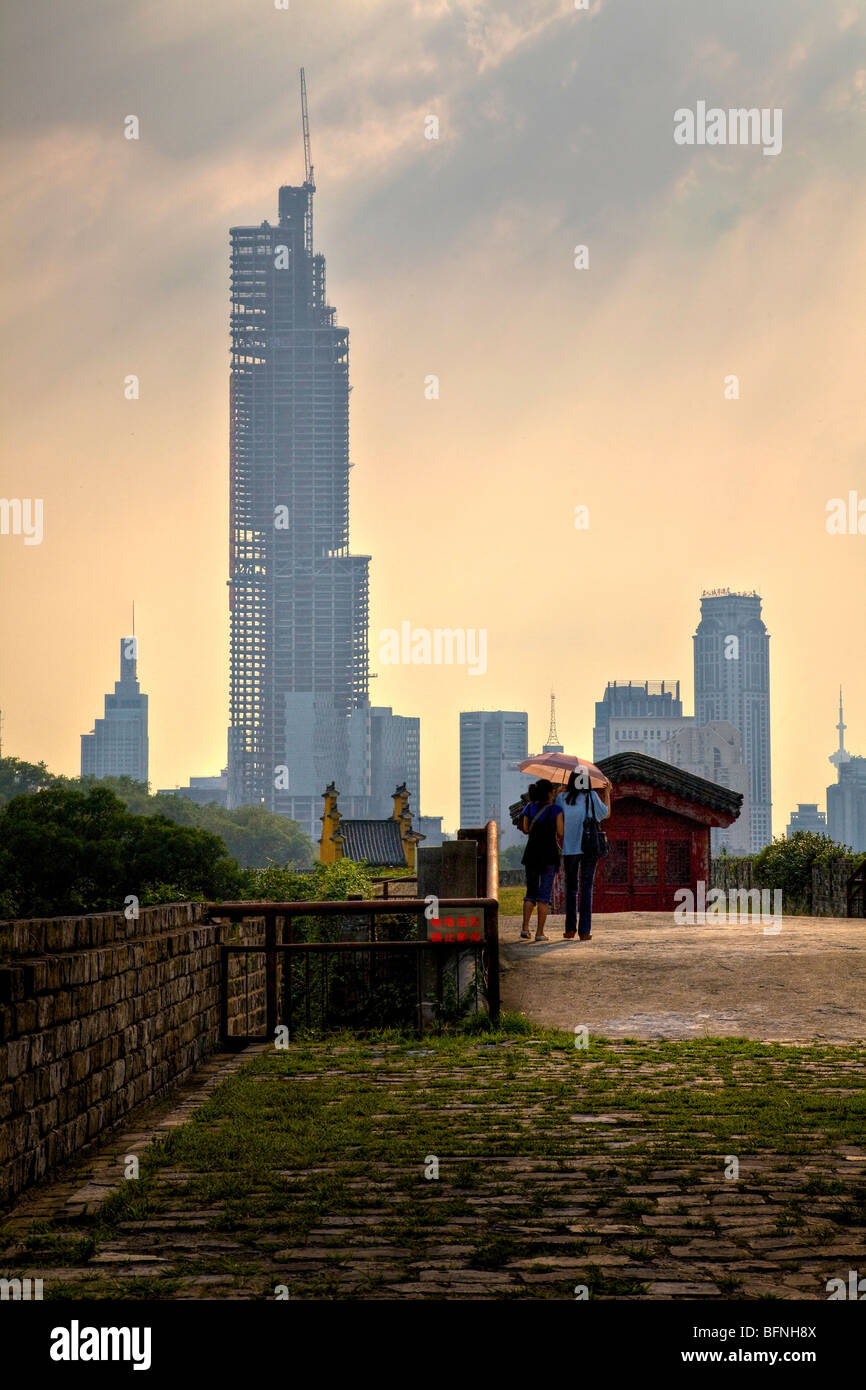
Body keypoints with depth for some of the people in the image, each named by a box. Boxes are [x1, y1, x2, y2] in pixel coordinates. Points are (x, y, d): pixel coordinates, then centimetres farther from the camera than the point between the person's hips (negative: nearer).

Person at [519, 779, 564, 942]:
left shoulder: (529, 808, 2)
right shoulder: (556, 809, -8)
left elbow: (525, 830, 3)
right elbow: (560, 833, -9)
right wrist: (560, 843, 13)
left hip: (531, 852, 3)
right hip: (549, 853, -3)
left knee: (531, 891, 15)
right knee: (545, 894, 1)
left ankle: (525, 927, 1)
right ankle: (540, 932, -2)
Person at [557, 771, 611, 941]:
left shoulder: (562, 798, 0)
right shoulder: (592, 797, -4)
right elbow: (606, 813, 10)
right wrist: (607, 794, 21)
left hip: (569, 849, 1)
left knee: (570, 888, 12)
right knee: (586, 888, 3)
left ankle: (570, 928, 8)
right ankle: (584, 931, -1)